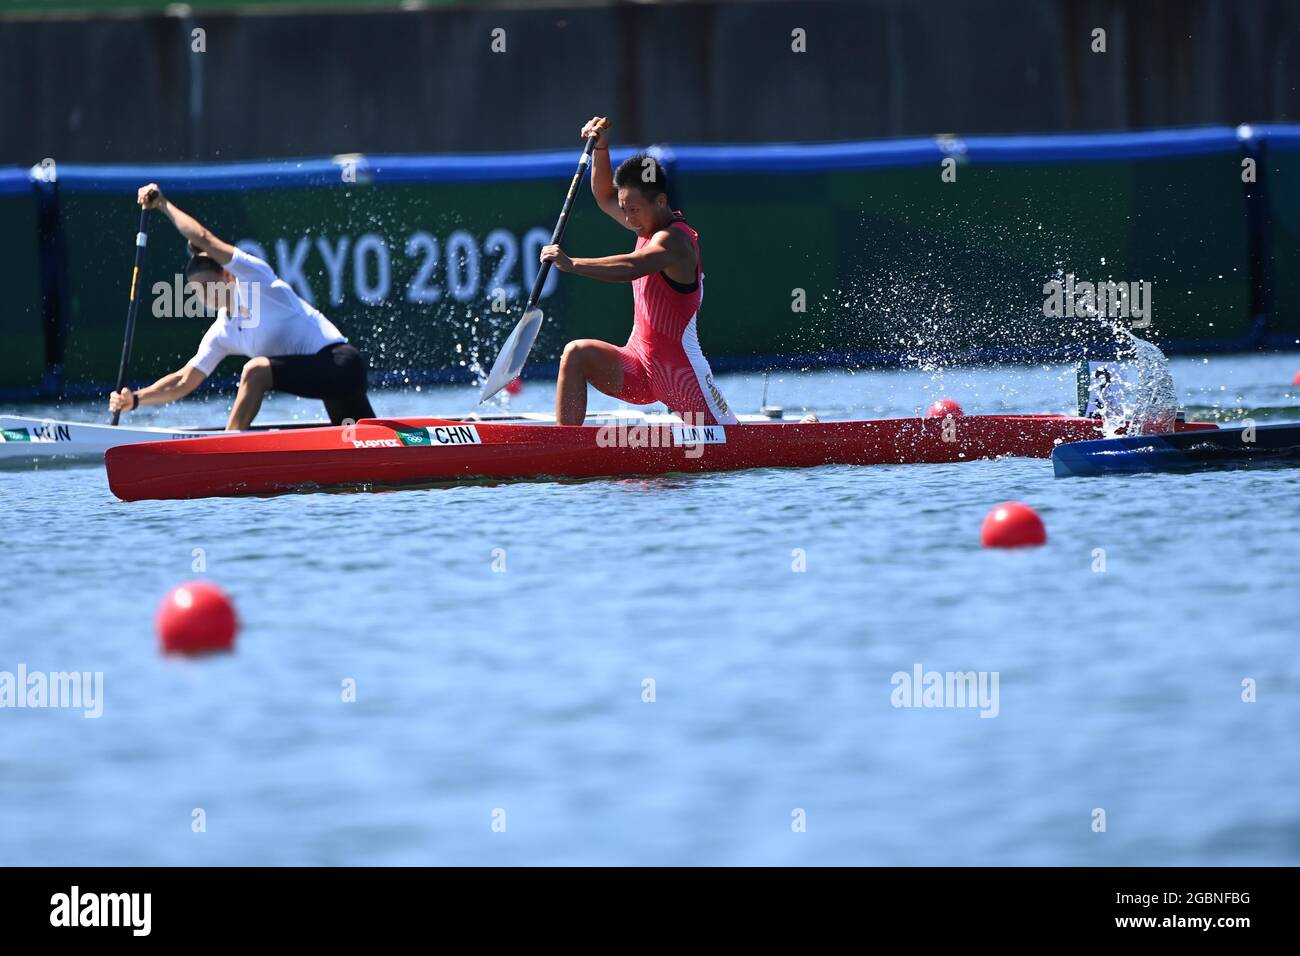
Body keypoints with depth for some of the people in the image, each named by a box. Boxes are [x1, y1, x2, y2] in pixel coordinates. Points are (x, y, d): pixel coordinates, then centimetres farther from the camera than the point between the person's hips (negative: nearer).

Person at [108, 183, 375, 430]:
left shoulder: (253, 276, -8)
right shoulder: (221, 334, 13)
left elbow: (203, 239, -17)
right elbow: (184, 380, 13)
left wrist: (163, 205, -7)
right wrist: (136, 399, 2)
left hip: (341, 361, -10)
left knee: (256, 370, -25)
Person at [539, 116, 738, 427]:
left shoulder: (673, 239, -20)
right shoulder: (650, 227, 8)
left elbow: (632, 267, -39)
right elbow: (605, 198, 24)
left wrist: (572, 264, -48)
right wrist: (601, 148, 8)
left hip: (681, 370, -8)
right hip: (639, 364, 8)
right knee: (577, 354, -18)